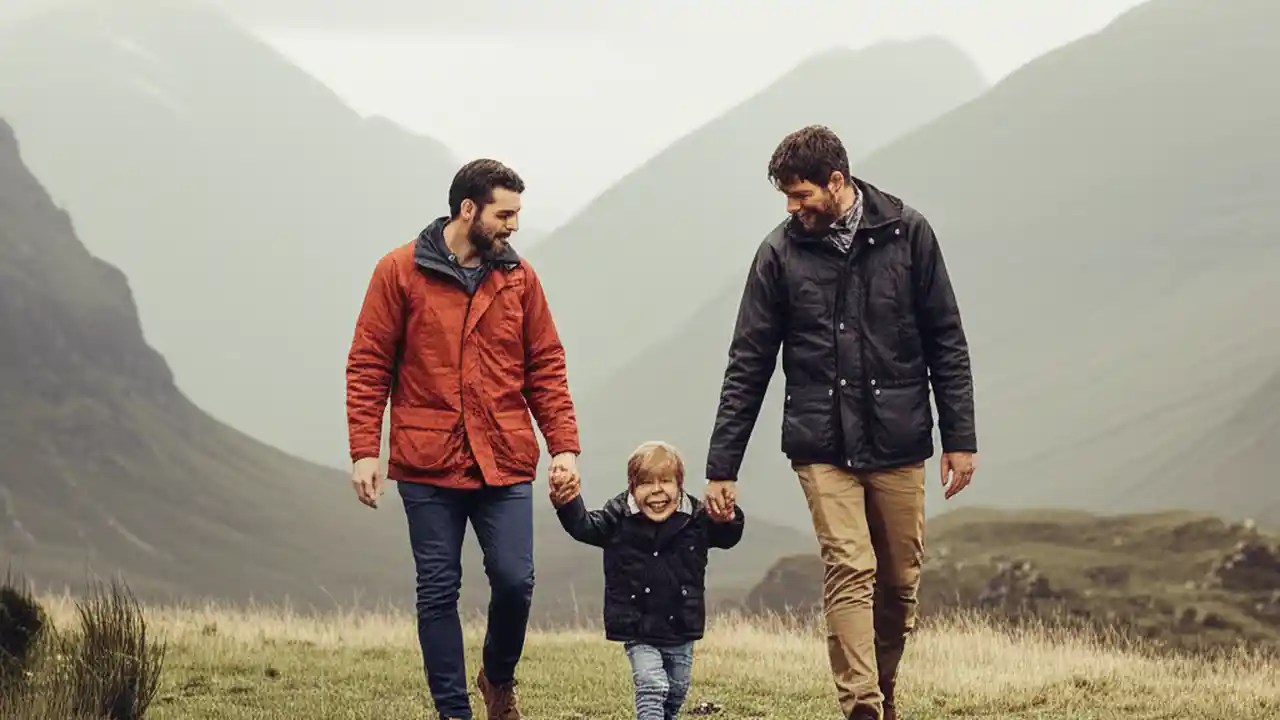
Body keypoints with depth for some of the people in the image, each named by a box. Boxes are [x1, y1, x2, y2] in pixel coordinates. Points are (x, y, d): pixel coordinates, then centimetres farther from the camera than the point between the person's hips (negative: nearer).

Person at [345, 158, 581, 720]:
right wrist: (364, 451, -7)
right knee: (438, 590, 2)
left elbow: (546, 368, 9)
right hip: (427, 464, -2)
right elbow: (368, 367, -1)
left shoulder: (518, 277, 8)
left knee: (514, 580, -5)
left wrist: (564, 444, -1)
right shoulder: (400, 272, -1)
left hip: (505, 463, 2)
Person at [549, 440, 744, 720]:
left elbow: (727, 537, 1)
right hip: (638, 631, -3)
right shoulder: (619, 518, -8)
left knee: (675, 694, 18)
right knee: (651, 687, -17)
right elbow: (584, 527, -14)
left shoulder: (695, 517, -4)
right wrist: (567, 503, -34)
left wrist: (728, 519, -23)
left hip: (681, 628, 3)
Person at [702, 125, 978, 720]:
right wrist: (722, 466, 2)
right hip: (822, 447, -1)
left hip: (899, 444, 1)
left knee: (900, 582, 7)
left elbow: (946, 342, 4)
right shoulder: (781, 252, 0)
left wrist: (959, 437, 0)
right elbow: (748, 365, 3)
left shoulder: (907, 234, -1)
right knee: (850, 573, -13)